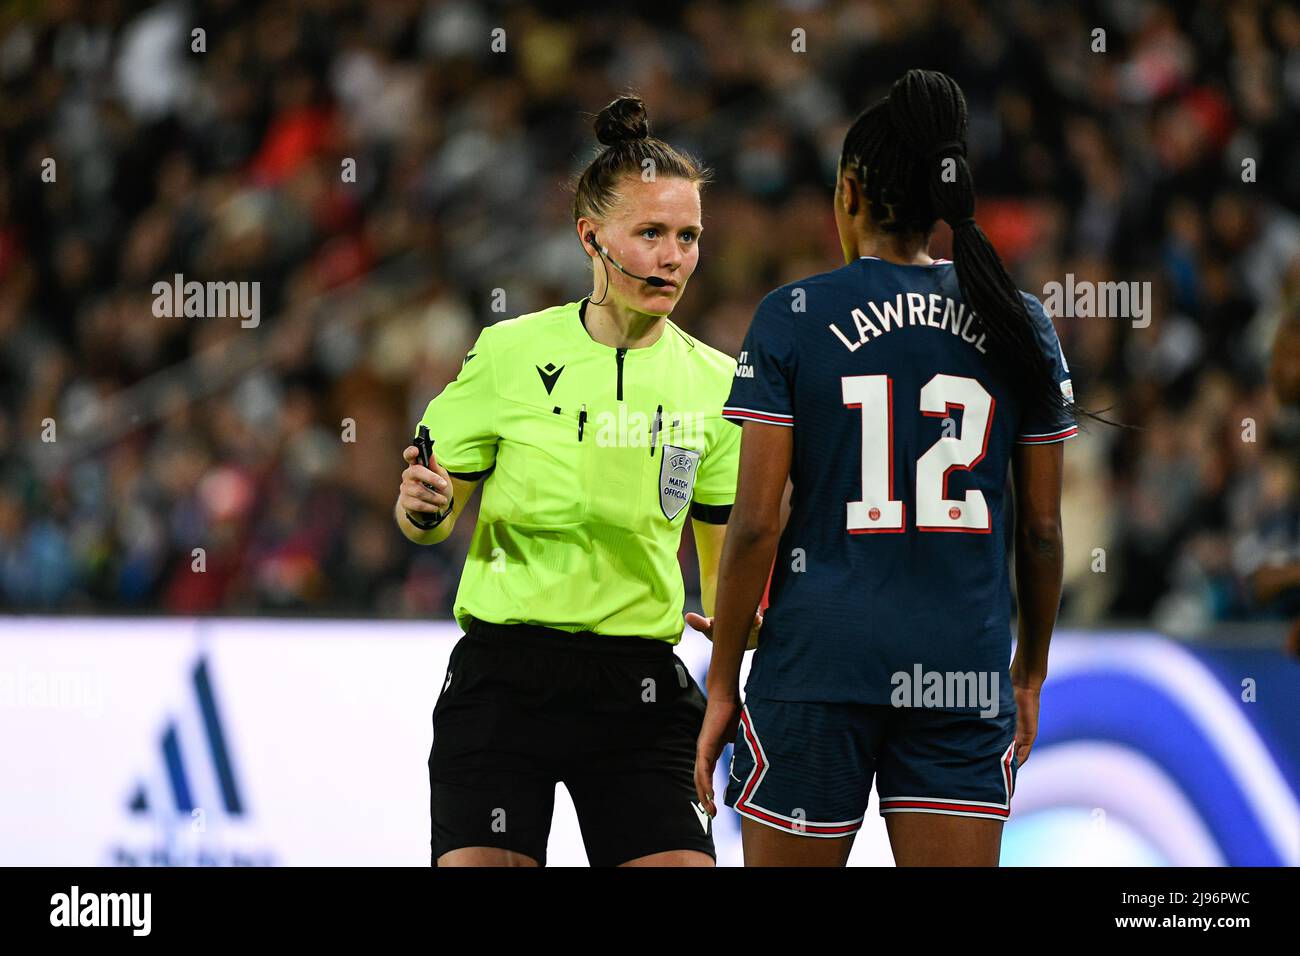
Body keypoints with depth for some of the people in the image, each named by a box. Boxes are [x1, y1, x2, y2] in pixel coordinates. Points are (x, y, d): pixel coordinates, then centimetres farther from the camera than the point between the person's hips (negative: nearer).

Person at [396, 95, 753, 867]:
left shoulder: (714, 383, 6)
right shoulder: (512, 354, 0)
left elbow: (726, 568, 13)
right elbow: (433, 521, 7)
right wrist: (422, 507, -15)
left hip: (641, 690, 2)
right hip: (504, 678, -2)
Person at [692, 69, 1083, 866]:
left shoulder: (793, 319, -3)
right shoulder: (1018, 323, 4)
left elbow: (755, 523, -6)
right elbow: (1043, 529, 7)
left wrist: (723, 684, 2)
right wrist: (1031, 672, 20)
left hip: (819, 658, -2)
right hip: (966, 669, 2)